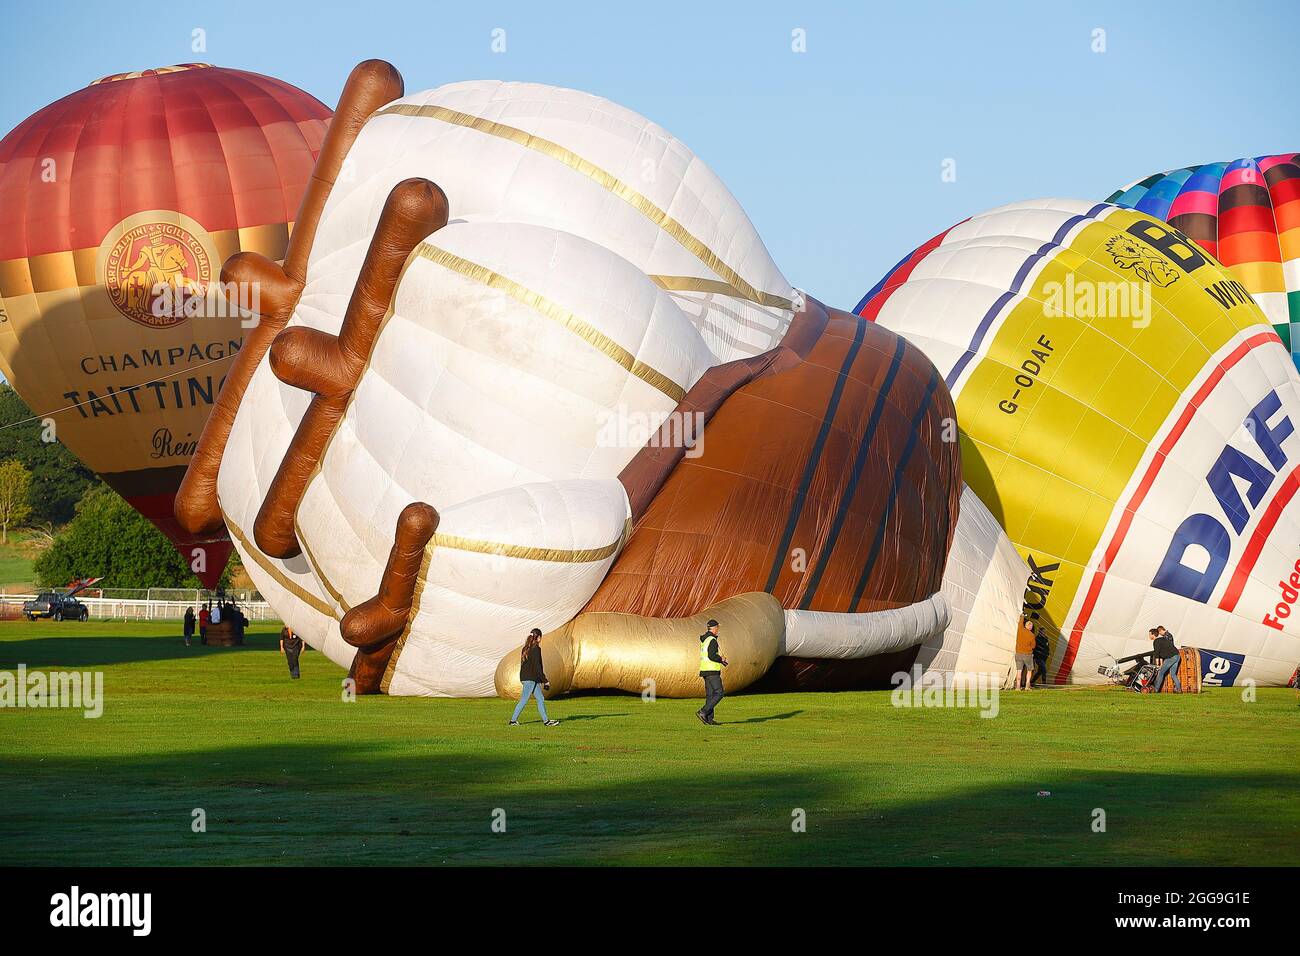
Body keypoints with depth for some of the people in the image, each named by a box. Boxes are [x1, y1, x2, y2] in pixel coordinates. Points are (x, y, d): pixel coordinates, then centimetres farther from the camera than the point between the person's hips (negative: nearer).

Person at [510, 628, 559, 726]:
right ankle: (513, 720, 2)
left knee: (540, 699, 9)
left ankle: (546, 721, 9)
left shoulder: (526, 648, 13)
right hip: (530, 679, -9)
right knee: (524, 700, -3)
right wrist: (545, 681, -13)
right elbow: (537, 667, -18)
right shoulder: (536, 649, -14)